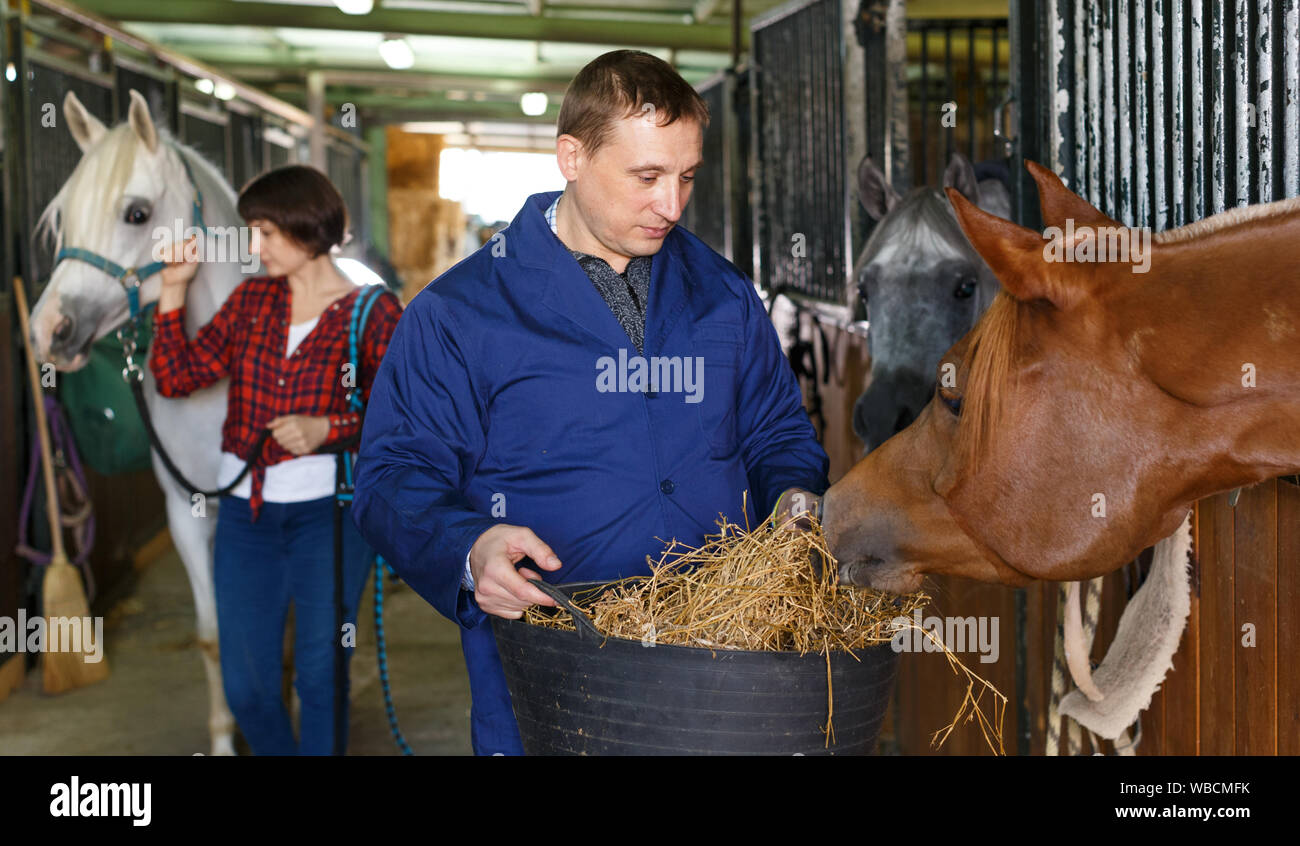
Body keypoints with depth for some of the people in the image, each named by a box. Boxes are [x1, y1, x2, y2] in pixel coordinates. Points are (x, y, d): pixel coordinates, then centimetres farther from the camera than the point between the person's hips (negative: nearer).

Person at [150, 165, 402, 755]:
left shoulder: (373, 312, -5)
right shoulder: (251, 299, 8)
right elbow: (176, 378, 5)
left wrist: (325, 428, -20)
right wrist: (173, 290, 0)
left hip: (327, 506, -4)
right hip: (245, 507, 4)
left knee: (319, 675, 4)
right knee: (246, 685, 9)